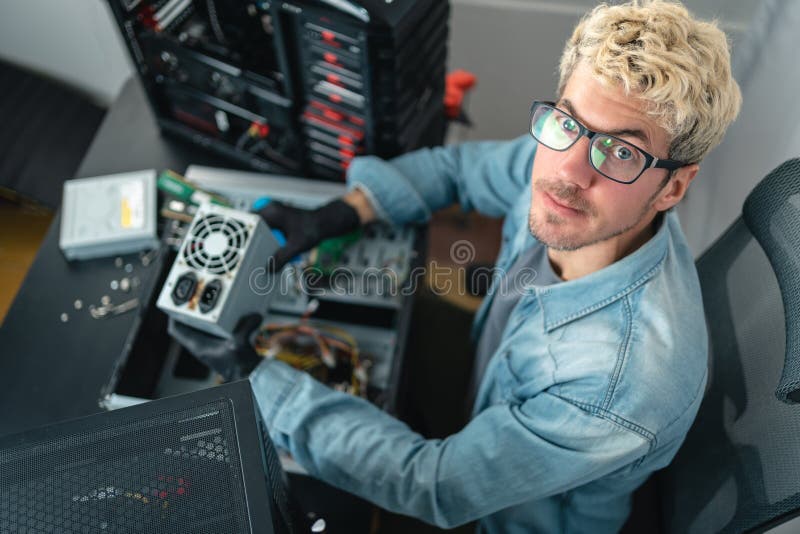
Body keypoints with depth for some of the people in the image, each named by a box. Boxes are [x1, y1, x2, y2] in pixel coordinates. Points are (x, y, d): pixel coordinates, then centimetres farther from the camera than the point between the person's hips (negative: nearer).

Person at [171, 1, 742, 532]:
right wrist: (337, 215, -18)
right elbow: (459, 167, -3)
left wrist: (254, 376, -32)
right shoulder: (559, 165, -23)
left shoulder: (624, 383, -43)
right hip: (486, 414, 5)